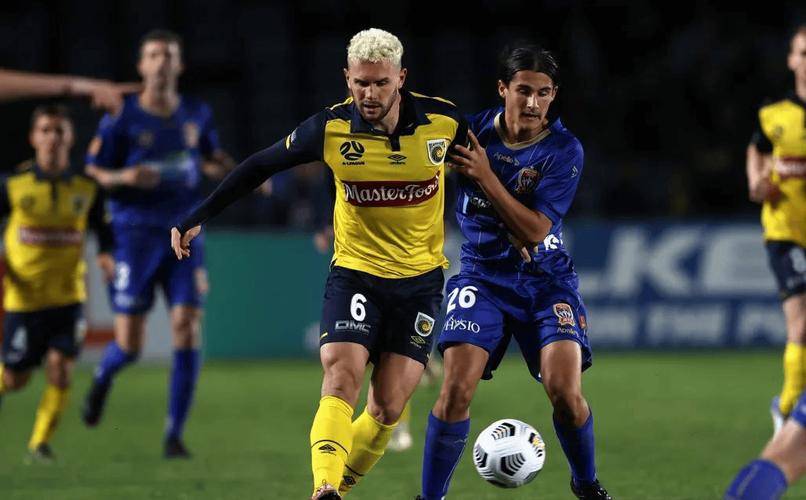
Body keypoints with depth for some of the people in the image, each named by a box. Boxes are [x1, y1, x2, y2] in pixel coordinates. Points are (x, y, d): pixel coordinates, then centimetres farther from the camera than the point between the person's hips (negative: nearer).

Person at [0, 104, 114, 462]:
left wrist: (105, 255, -8)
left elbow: (103, 229, 12)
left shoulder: (86, 190, 0)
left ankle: (41, 442, 4)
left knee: (61, 371, -12)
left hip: (69, 296, 1)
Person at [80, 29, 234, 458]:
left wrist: (219, 167, 1)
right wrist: (125, 177, -20)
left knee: (187, 329, -10)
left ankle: (174, 435, -1)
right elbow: (93, 173, 0)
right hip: (136, 233, -2)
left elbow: (209, 160, 24)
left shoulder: (197, 114, 7)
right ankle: (102, 378, 34)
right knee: (128, 345, -4)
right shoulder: (121, 118, -4)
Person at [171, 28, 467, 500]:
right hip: (355, 271, -1)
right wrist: (197, 218, -3)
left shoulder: (442, 120, -11)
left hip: (420, 279, 1)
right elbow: (259, 167, 0)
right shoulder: (332, 128, -12)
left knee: (388, 407, -4)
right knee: (340, 382, -21)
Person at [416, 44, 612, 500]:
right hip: (482, 274, 1)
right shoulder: (472, 130, -4)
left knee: (564, 391, -16)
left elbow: (534, 230, -20)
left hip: (545, 278, -1)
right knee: (457, 388, -18)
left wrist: (485, 176, -25)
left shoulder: (564, 150, -12)